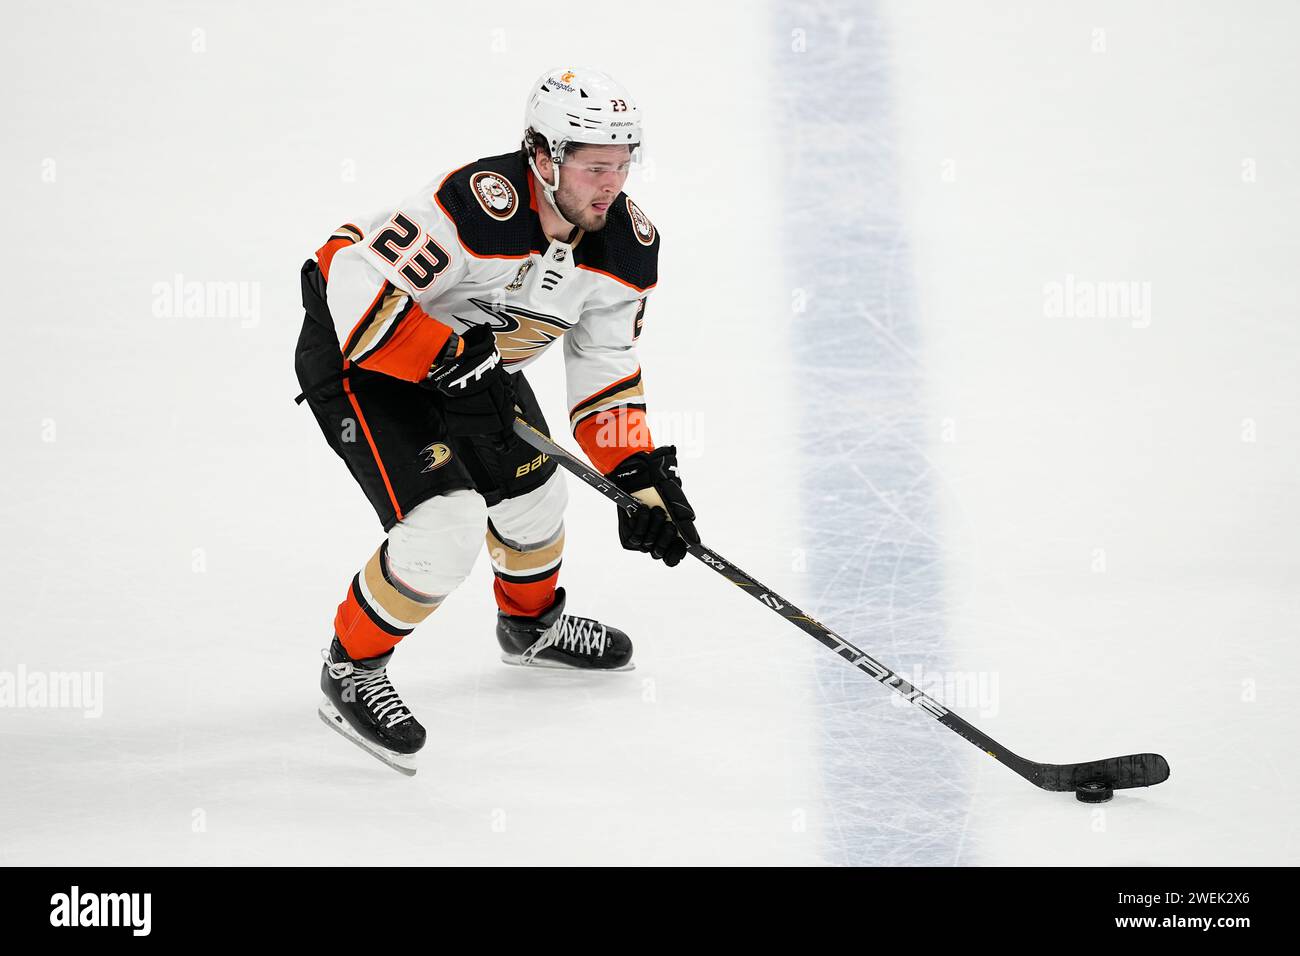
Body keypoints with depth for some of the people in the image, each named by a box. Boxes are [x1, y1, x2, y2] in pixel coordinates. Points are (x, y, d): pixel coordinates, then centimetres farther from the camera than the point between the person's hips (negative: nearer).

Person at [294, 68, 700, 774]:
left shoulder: (627, 245, -12)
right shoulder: (480, 206, -36)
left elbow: (605, 368, 0)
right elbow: (359, 291, -35)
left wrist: (641, 475, -7)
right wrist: (449, 356, -34)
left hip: (469, 353, 8)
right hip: (356, 351, -8)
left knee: (531, 492, 21)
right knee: (446, 528, -20)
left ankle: (532, 623, 53)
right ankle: (351, 673, 2)